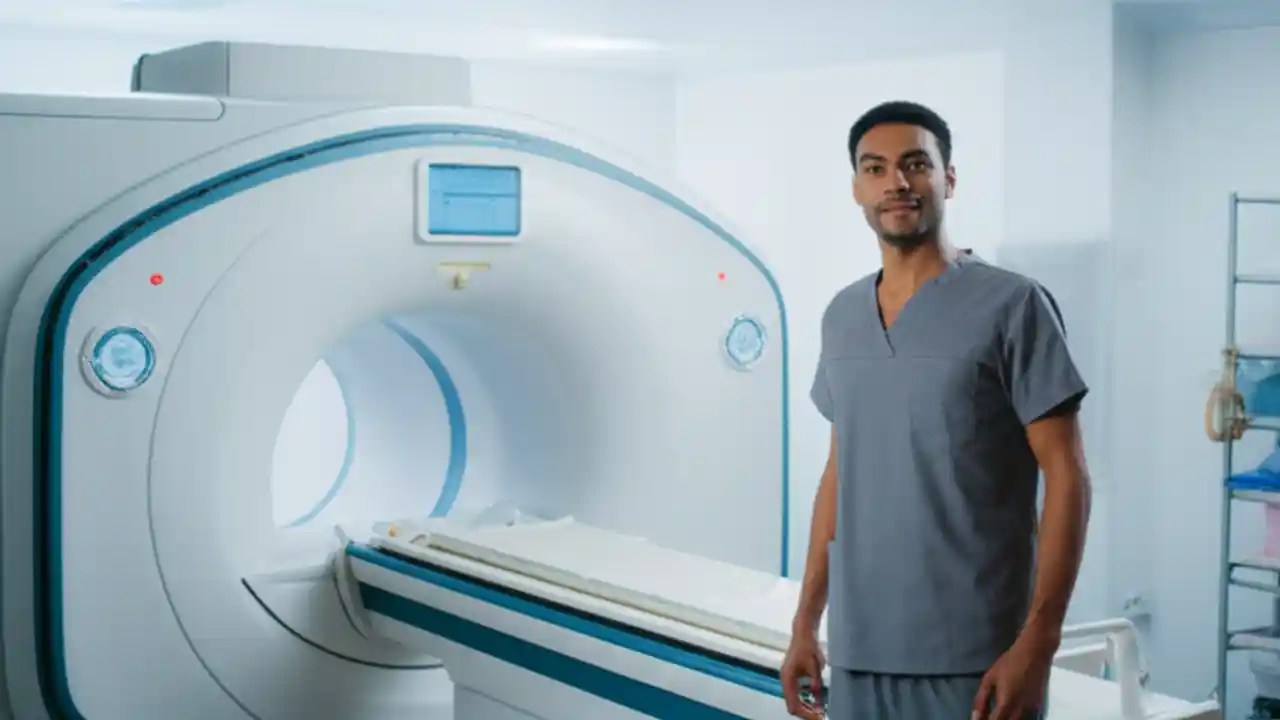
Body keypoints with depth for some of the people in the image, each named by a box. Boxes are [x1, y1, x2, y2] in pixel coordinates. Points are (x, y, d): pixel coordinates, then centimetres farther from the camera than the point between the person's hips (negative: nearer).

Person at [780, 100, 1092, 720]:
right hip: (858, 651, 5)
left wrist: (1037, 641, -15)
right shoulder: (840, 316, 10)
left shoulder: (1011, 305, -7)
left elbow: (1066, 477, -9)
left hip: (972, 660, -5)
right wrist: (806, 623, 12)